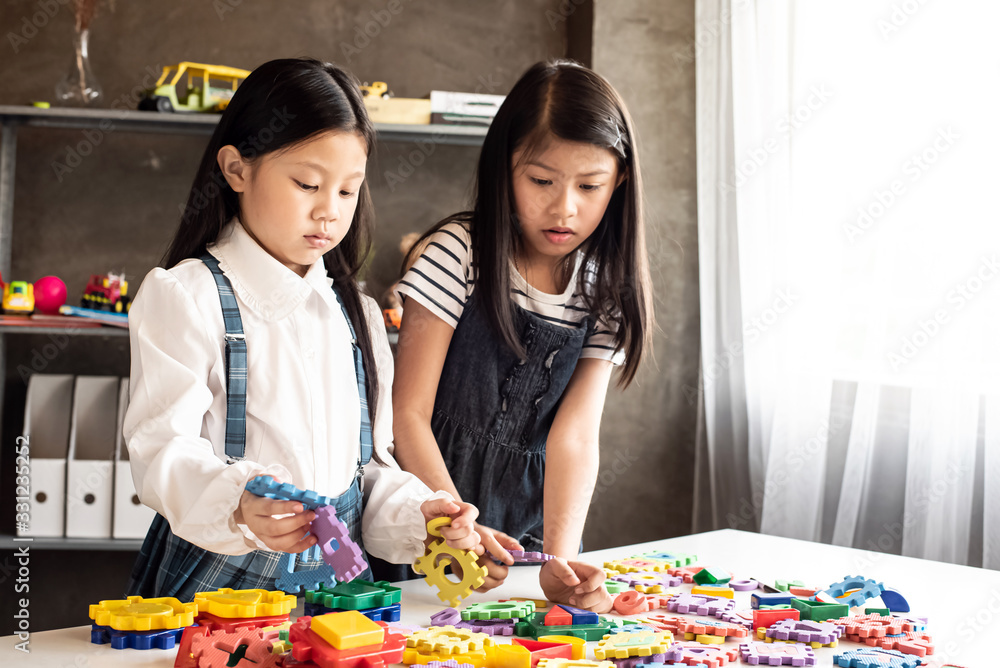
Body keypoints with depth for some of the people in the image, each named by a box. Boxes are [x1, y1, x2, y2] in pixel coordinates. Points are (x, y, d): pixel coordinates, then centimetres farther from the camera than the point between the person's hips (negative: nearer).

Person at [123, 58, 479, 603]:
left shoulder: (356, 314, 17)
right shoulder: (185, 296, -2)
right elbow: (164, 450, -12)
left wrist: (415, 517, -1)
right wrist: (241, 507, -31)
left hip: (337, 585, 5)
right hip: (217, 582, -4)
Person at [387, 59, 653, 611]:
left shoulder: (608, 287, 1)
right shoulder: (459, 252, -10)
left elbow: (575, 431, -8)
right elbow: (408, 415, -12)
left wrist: (561, 558, -23)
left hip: (529, 524, 4)